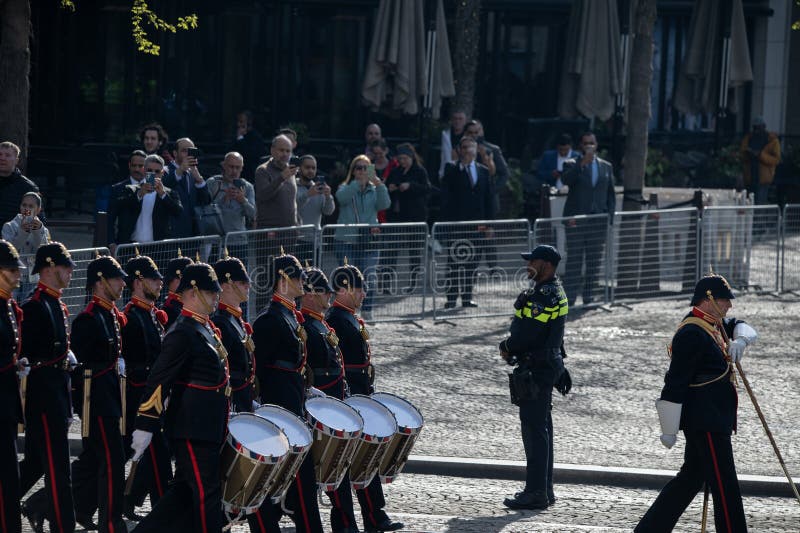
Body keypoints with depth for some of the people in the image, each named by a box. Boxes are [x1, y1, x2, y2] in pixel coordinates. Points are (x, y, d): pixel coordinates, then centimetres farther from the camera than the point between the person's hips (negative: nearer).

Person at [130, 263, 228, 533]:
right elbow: (159, 380, -20)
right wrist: (145, 427, -23)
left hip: (209, 427, 10)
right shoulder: (183, 333, -16)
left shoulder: (207, 329, 15)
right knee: (207, 493, -5)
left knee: (185, 490, 13)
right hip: (192, 428, -10)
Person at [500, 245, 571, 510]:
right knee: (541, 427, 15)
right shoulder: (552, 291, 15)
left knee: (534, 429, -9)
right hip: (547, 366, 11)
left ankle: (536, 493, -9)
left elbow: (528, 333, -24)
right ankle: (544, 489, 21)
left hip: (535, 369, -11)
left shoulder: (544, 296, -19)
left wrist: (507, 347, -6)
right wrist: (512, 345, 5)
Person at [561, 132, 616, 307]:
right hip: (576, 221, -3)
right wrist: (582, 163, -27)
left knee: (594, 264, 4)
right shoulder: (572, 165, 4)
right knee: (574, 262, -6)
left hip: (598, 221, 3)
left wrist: (609, 218, 6)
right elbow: (566, 180, -18)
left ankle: (589, 299, 9)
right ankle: (569, 299, -5)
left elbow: (611, 195, 15)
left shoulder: (606, 167, 13)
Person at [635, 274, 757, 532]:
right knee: (724, 485, -7)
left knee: (691, 477, 17)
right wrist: (669, 430, -18)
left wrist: (740, 340, -1)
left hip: (714, 419, 11)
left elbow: (741, 326, 26)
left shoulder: (713, 324, 12)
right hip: (706, 423, -11)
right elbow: (675, 383, -20)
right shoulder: (692, 334, -18)